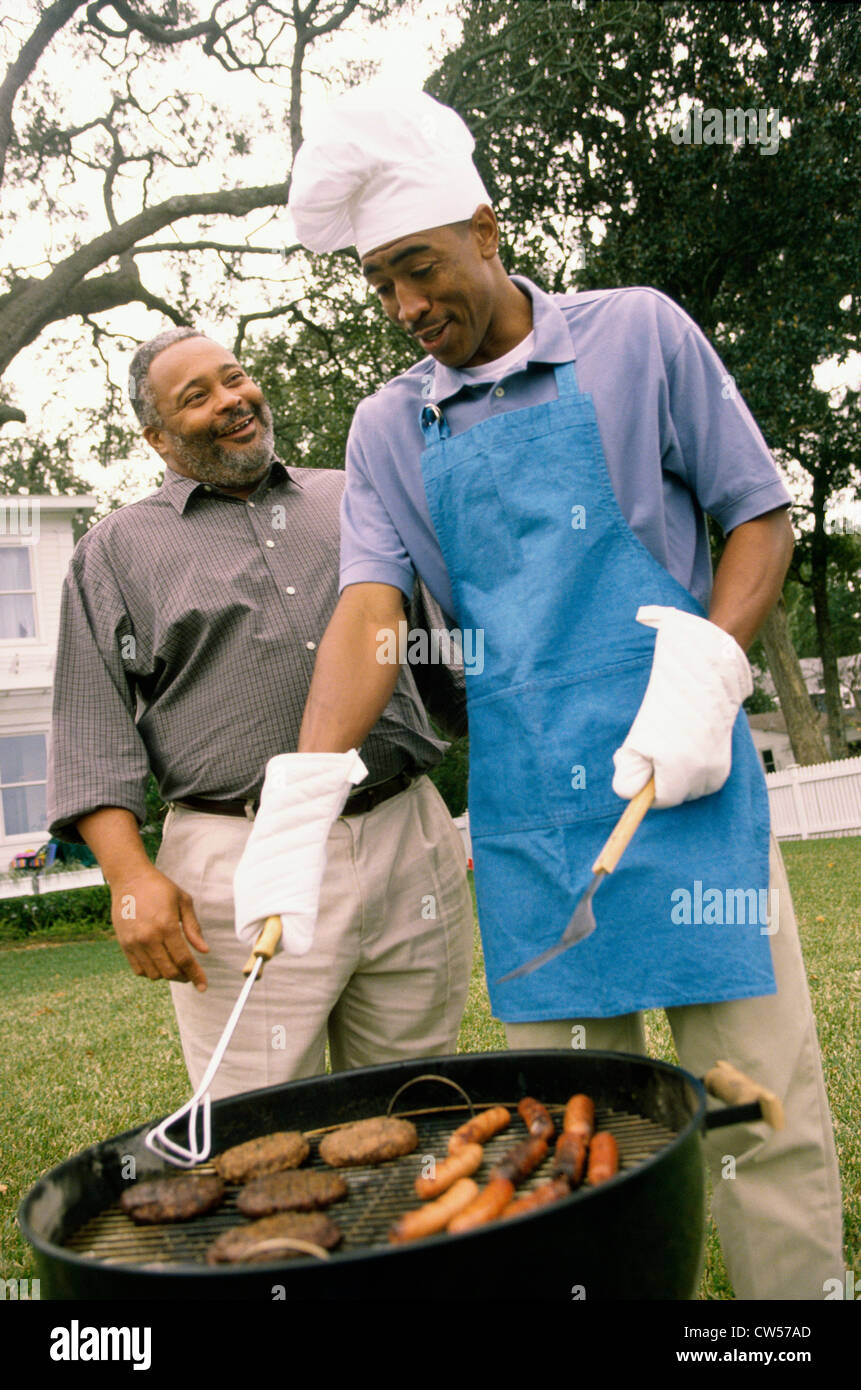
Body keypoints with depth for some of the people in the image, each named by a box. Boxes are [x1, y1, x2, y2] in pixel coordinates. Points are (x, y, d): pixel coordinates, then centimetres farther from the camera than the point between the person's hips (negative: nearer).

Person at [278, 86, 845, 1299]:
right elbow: (368, 616, 0)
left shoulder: (636, 337, 4)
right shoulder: (389, 429, 11)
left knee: (761, 1108, 0)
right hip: (524, 811, 3)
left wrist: (706, 674, -11)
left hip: (681, 784, -2)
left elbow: (759, 514, 6)